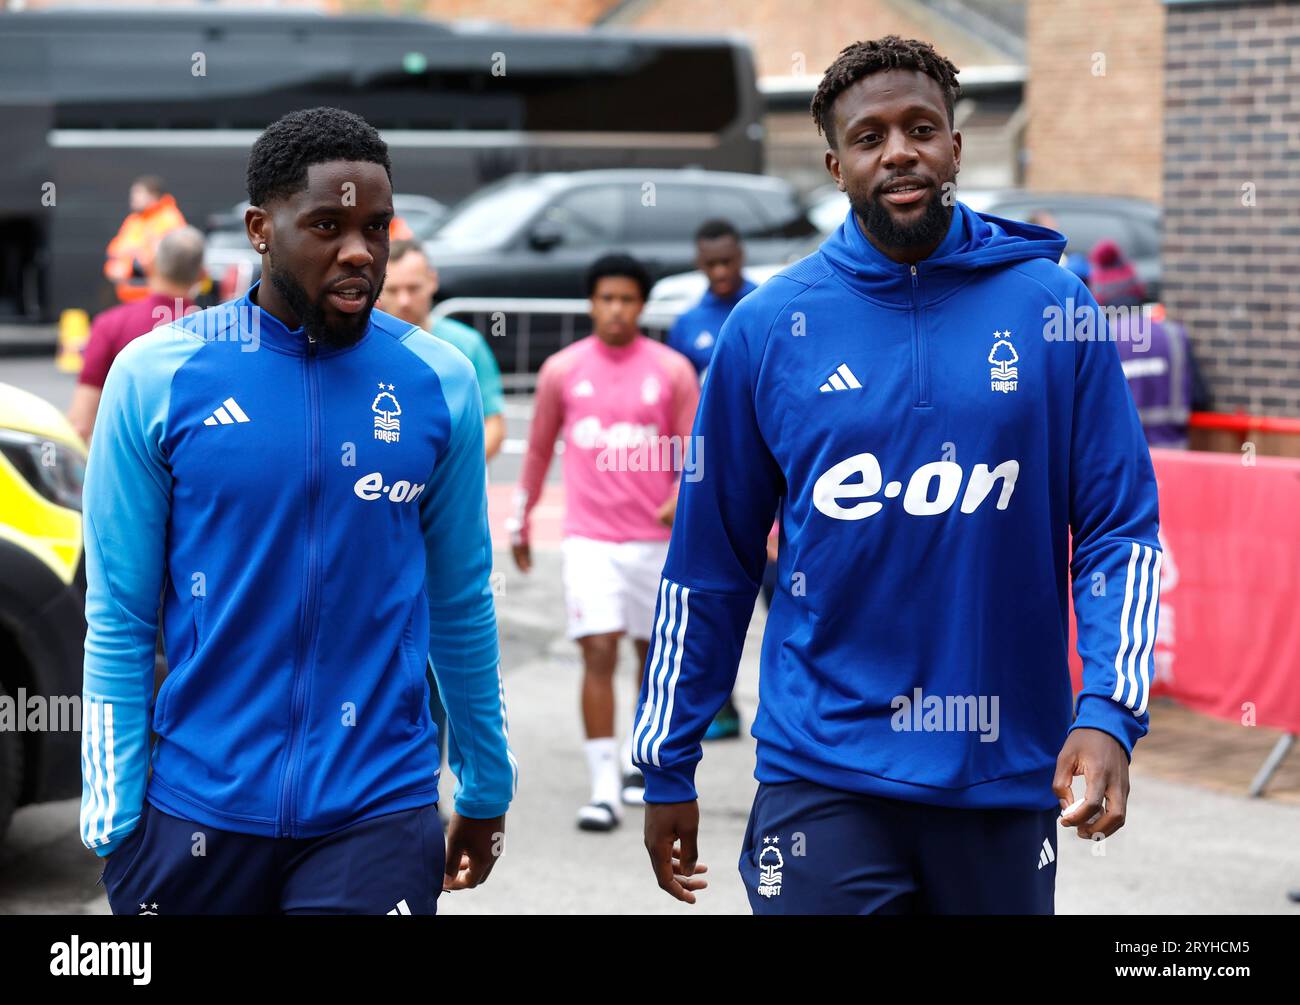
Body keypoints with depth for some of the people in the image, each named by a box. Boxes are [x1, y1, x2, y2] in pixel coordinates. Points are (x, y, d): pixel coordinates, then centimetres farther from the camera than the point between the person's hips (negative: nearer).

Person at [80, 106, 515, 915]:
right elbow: (119, 620, -2)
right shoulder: (156, 376, -4)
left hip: (379, 815, 0)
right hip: (196, 812, 0)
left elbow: (461, 605, 9)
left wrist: (486, 789, 14)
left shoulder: (440, 383, 0)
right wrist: (115, 817, -5)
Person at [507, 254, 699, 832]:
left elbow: (695, 450, 4)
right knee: (598, 654, -12)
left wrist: (683, 496, -16)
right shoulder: (562, 370, 3)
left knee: (654, 653, 12)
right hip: (589, 538, -1)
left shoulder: (671, 370, 1)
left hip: (654, 536, 1)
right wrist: (519, 522, 18)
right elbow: (539, 448, 13)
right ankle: (604, 790, -12)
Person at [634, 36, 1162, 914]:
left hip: (1010, 774, 1)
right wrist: (668, 768, 7)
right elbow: (710, 562, 5)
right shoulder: (769, 326, 0)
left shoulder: (1051, 307, 0)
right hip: (824, 774, -1)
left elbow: (1120, 529, 0)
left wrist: (1110, 711, -14)